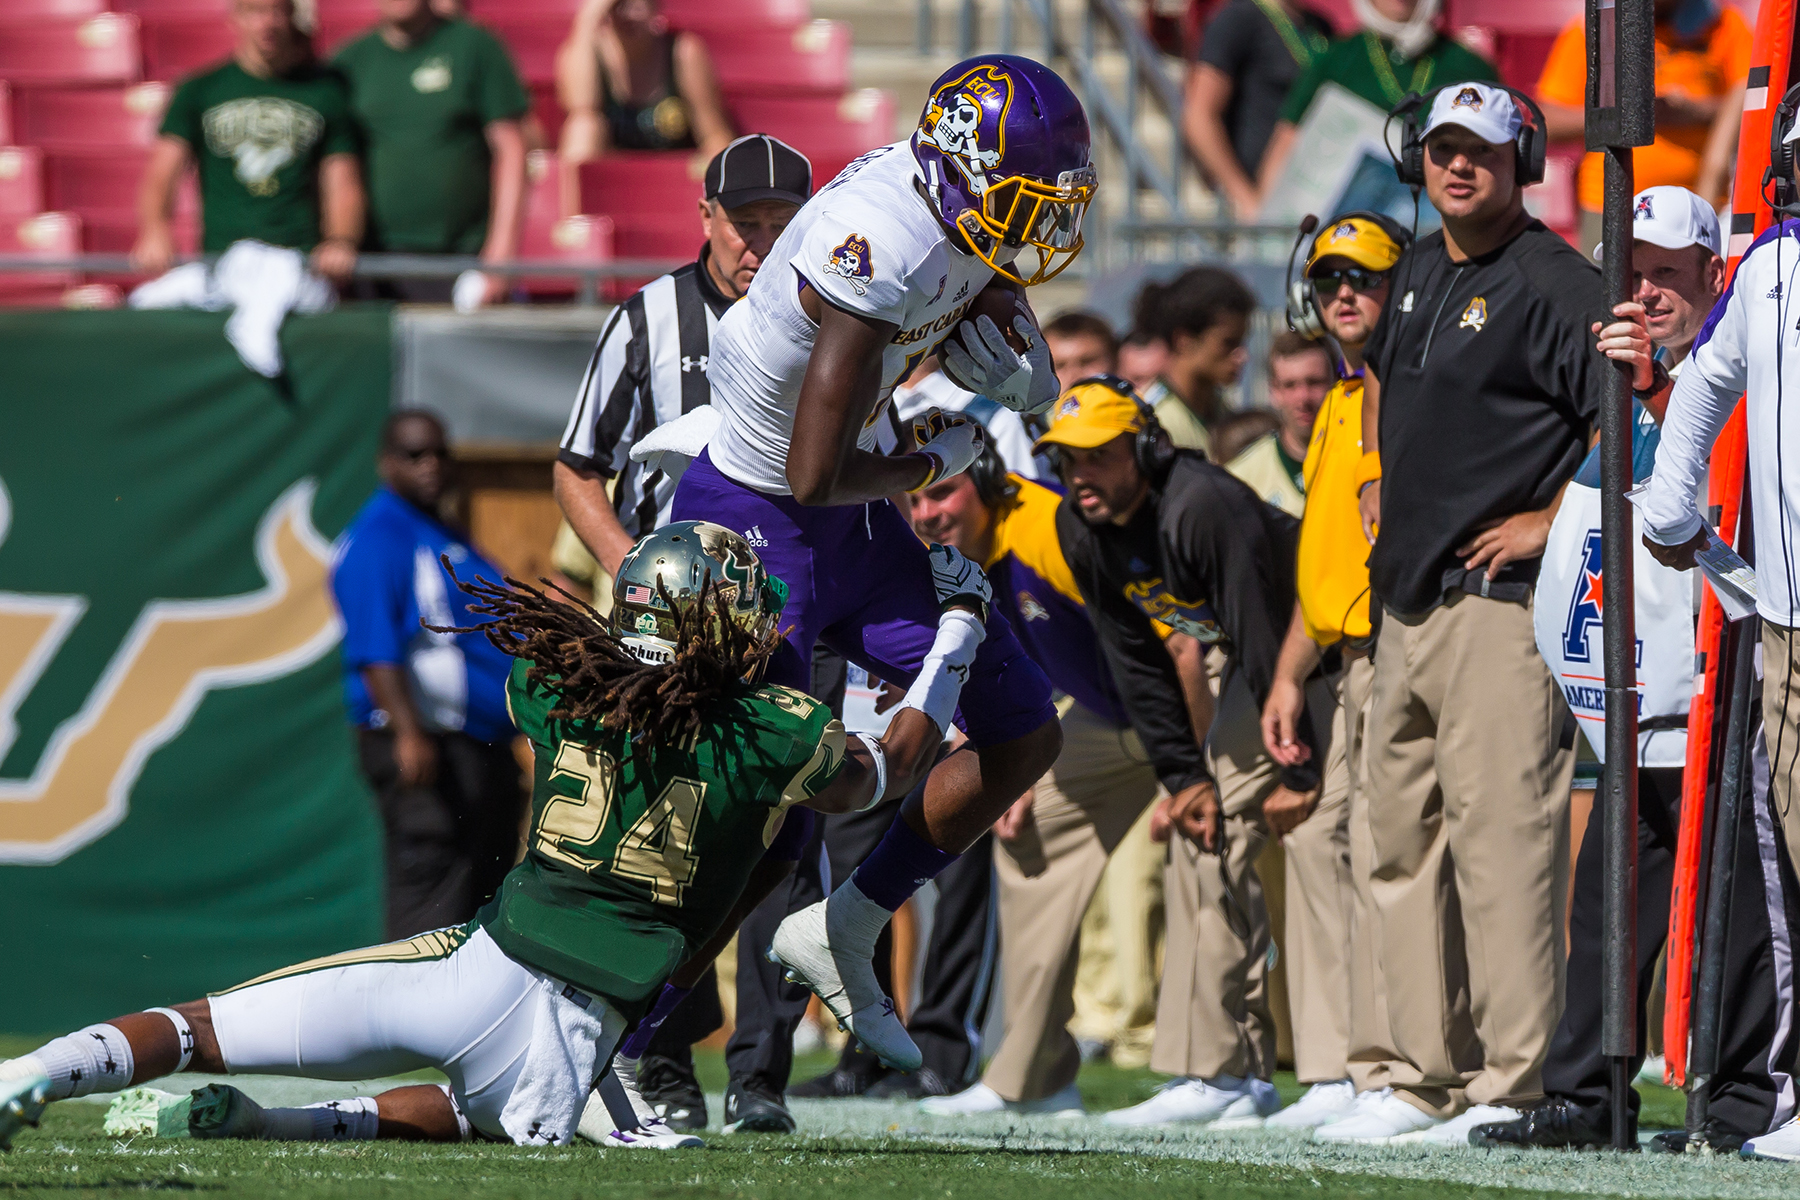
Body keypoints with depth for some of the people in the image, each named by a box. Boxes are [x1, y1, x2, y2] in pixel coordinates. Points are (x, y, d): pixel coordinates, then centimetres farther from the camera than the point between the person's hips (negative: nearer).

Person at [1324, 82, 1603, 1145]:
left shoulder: (1555, 284, -10)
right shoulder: (1418, 273, 17)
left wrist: (1552, 523, -16)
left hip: (1503, 599, -9)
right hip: (1407, 599, 9)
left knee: (1502, 838, -12)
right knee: (1404, 844, 10)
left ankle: (1510, 1087, -13)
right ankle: (1427, 1076, 15)